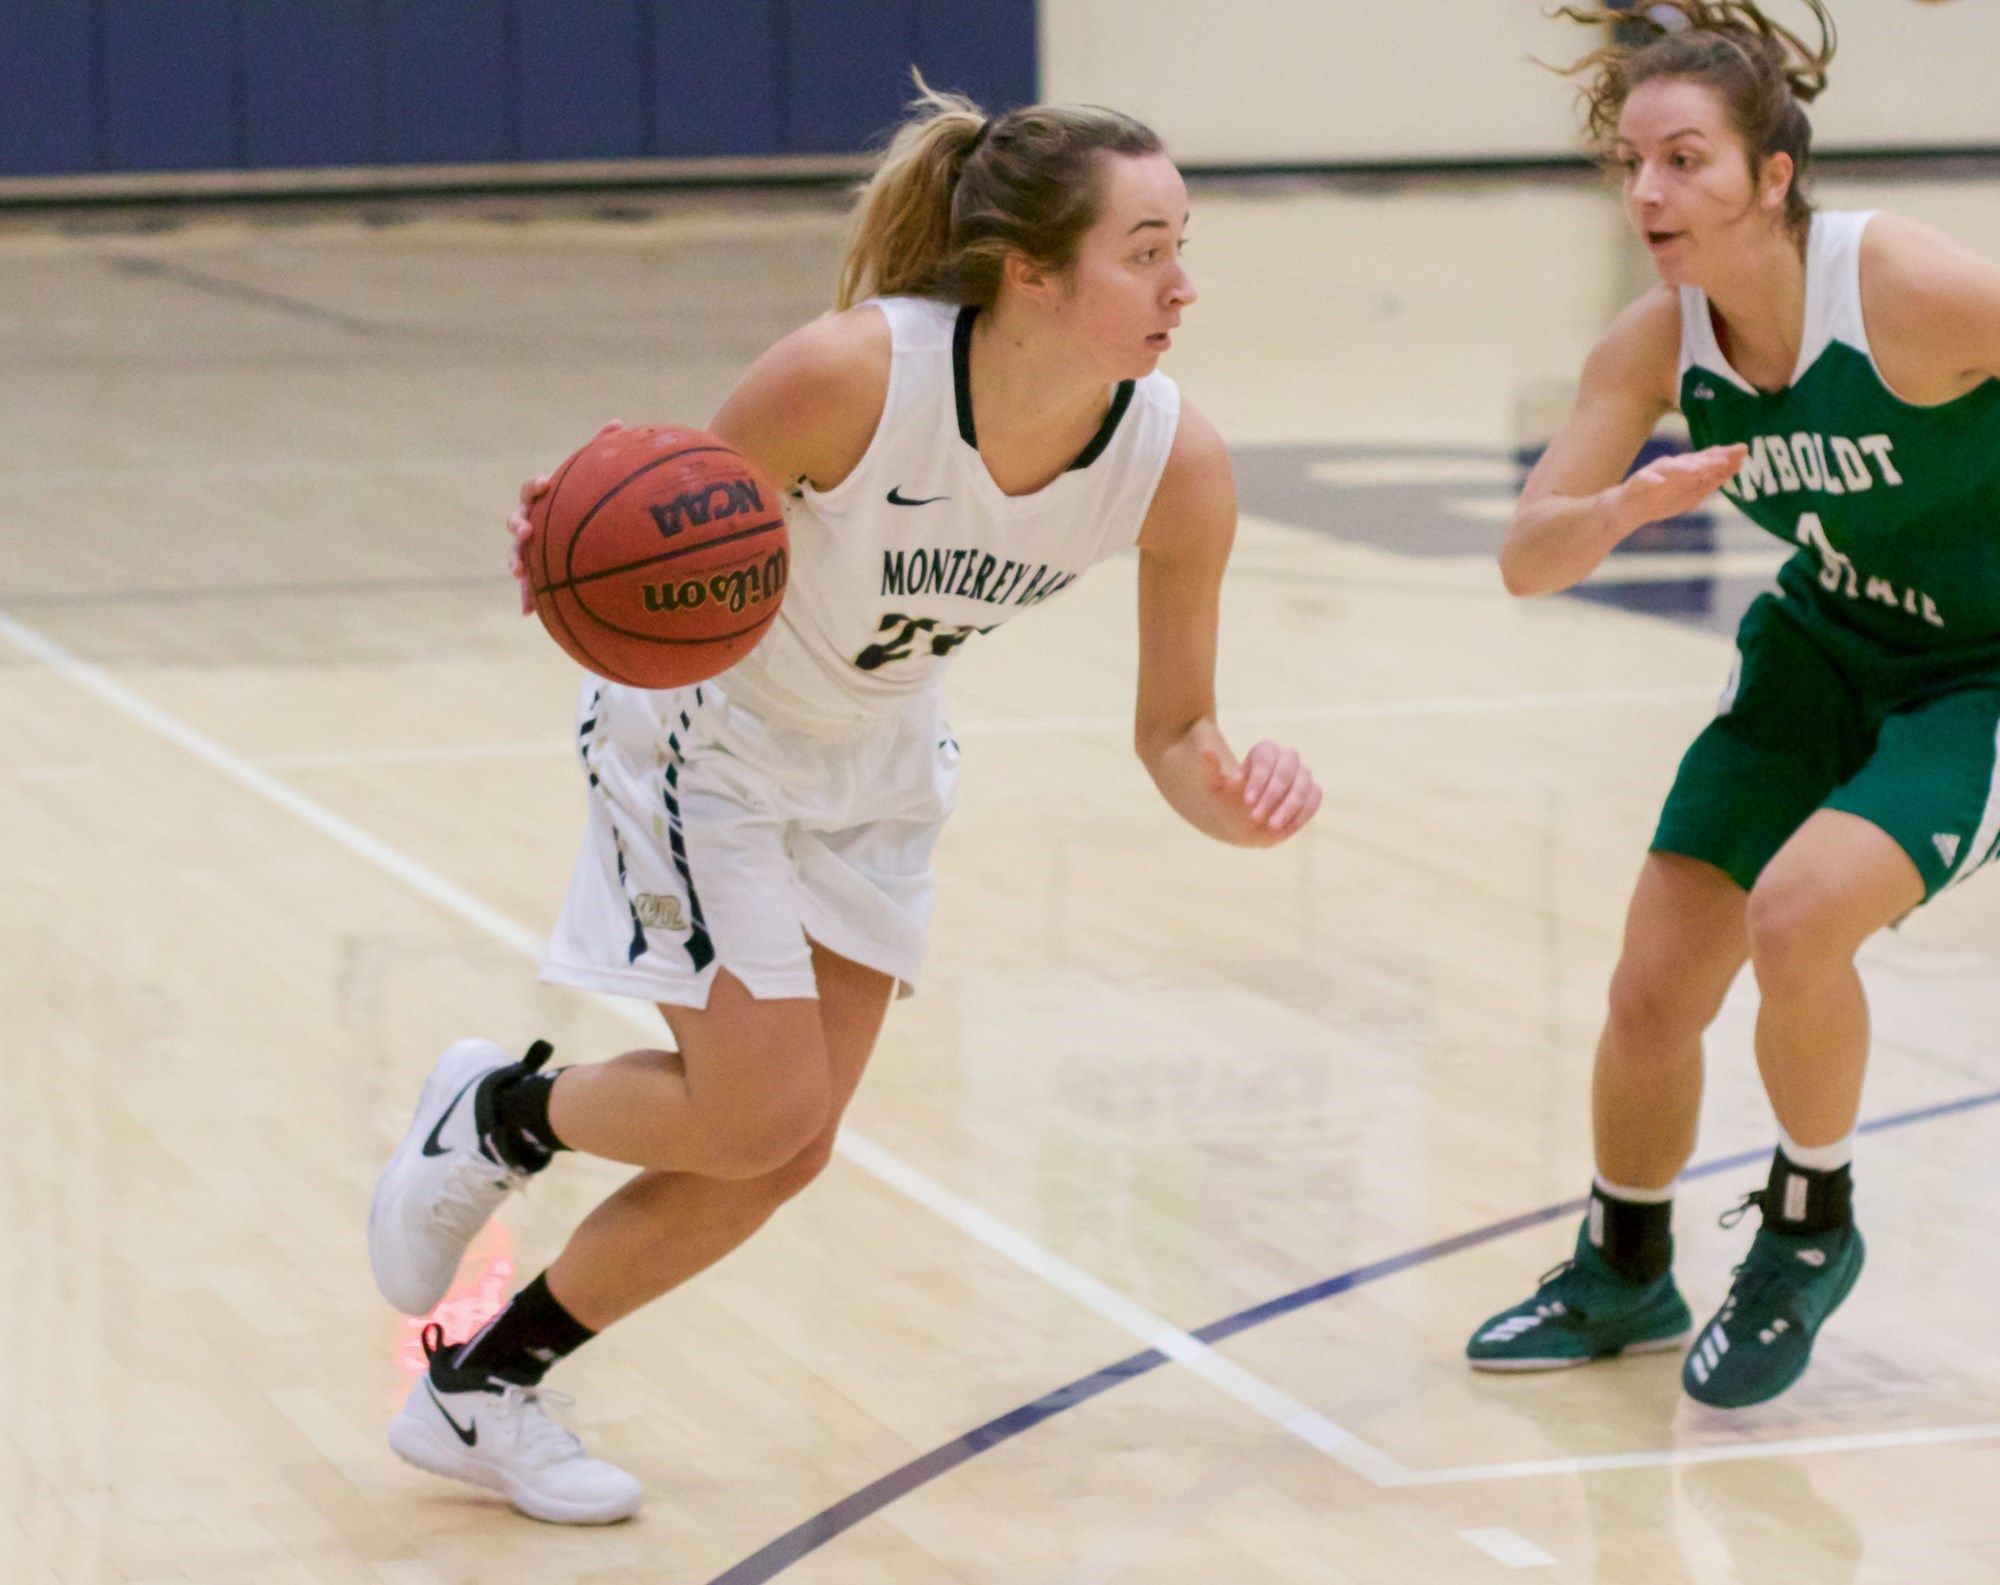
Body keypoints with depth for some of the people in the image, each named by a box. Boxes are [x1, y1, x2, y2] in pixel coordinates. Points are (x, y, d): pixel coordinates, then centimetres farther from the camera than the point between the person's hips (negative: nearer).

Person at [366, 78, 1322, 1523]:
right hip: (711, 734, -5)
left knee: (779, 1152, 6)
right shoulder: (851, 377, -36)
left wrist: (1231, 796, -35)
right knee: (760, 1116, -10)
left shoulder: (1176, 463, -24)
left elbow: (1173, 727, -12)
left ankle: (476, 1396, 24)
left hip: (876, 772, 5)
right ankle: (495, 1113, 21)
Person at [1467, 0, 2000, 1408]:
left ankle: (1810, 1235, 1)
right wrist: (1627, 508, -36)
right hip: (1826, 646, 6)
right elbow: (1527, 559, -15)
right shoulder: (1658, 343, -14)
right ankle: (1625, 1278, 32)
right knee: (1653, 988, 3)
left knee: (1796, 916, -27)